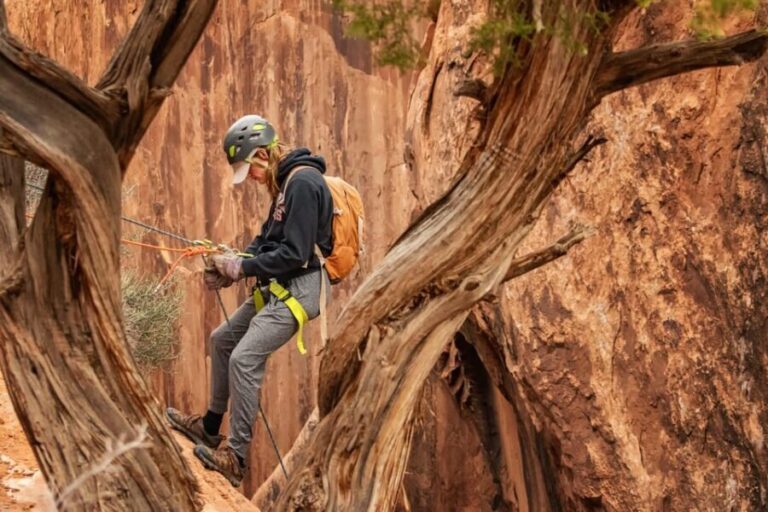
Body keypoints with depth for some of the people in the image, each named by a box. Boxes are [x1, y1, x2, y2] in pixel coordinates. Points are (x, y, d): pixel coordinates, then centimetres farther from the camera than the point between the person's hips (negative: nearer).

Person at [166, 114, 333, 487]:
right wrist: (232, 265, 2)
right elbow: (268, 239, 17)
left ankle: (236, 457, -14)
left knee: (244, 359, -18)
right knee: (222, 338, 19)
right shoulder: (285, 181, 12)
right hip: (277, 288, 11)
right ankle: (211, 425, 32)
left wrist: (242, 268, -15)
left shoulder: (303, 182, -20)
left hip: (300, 288, -11)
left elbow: (295, 254, -23)